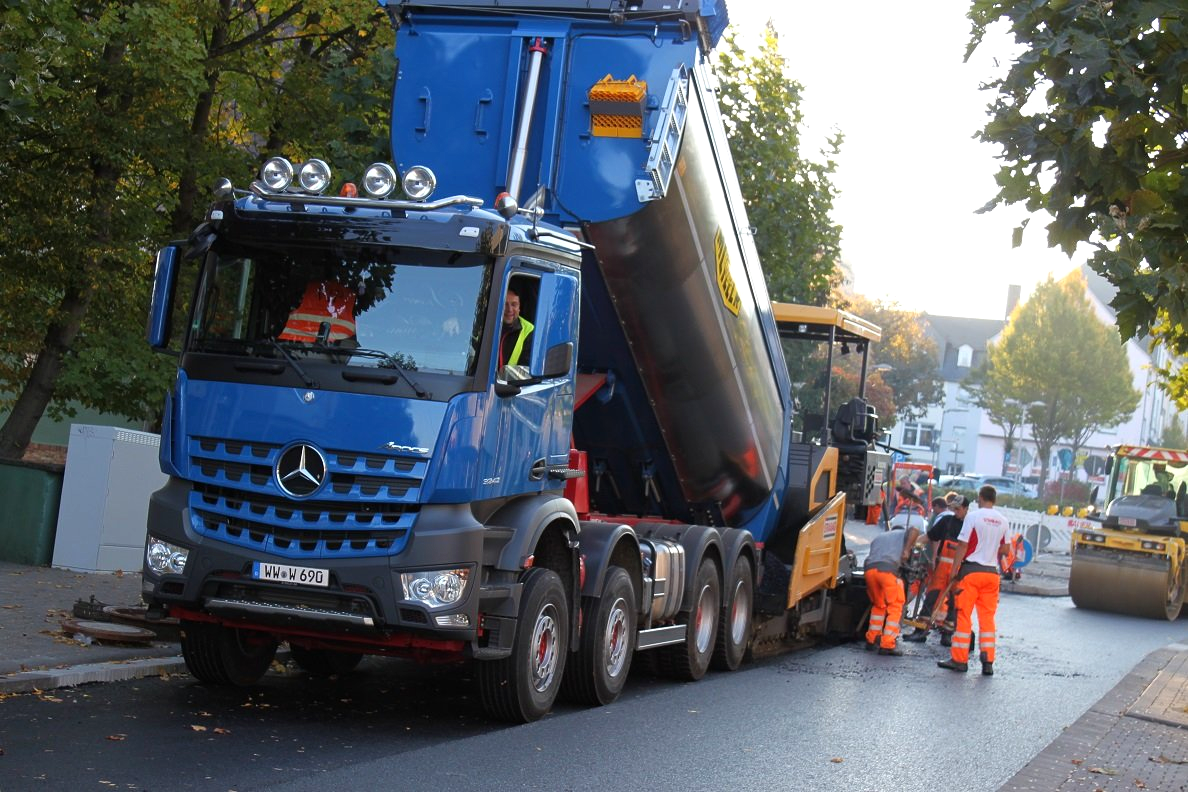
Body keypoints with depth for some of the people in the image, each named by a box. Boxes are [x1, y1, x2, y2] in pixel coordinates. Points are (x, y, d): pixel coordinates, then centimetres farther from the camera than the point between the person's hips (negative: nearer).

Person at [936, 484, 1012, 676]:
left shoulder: (973, 516, -8)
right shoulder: (1003, 521, 6)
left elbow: (962, 546, -10)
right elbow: (1003, 550, 11)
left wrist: (954, 574, -6)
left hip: (971, 570, -4)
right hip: (992, 573, 4)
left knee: (964, 615, 1)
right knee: (987, 617, 9)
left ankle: (959, 659, 3)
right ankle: (988, 661, 6)